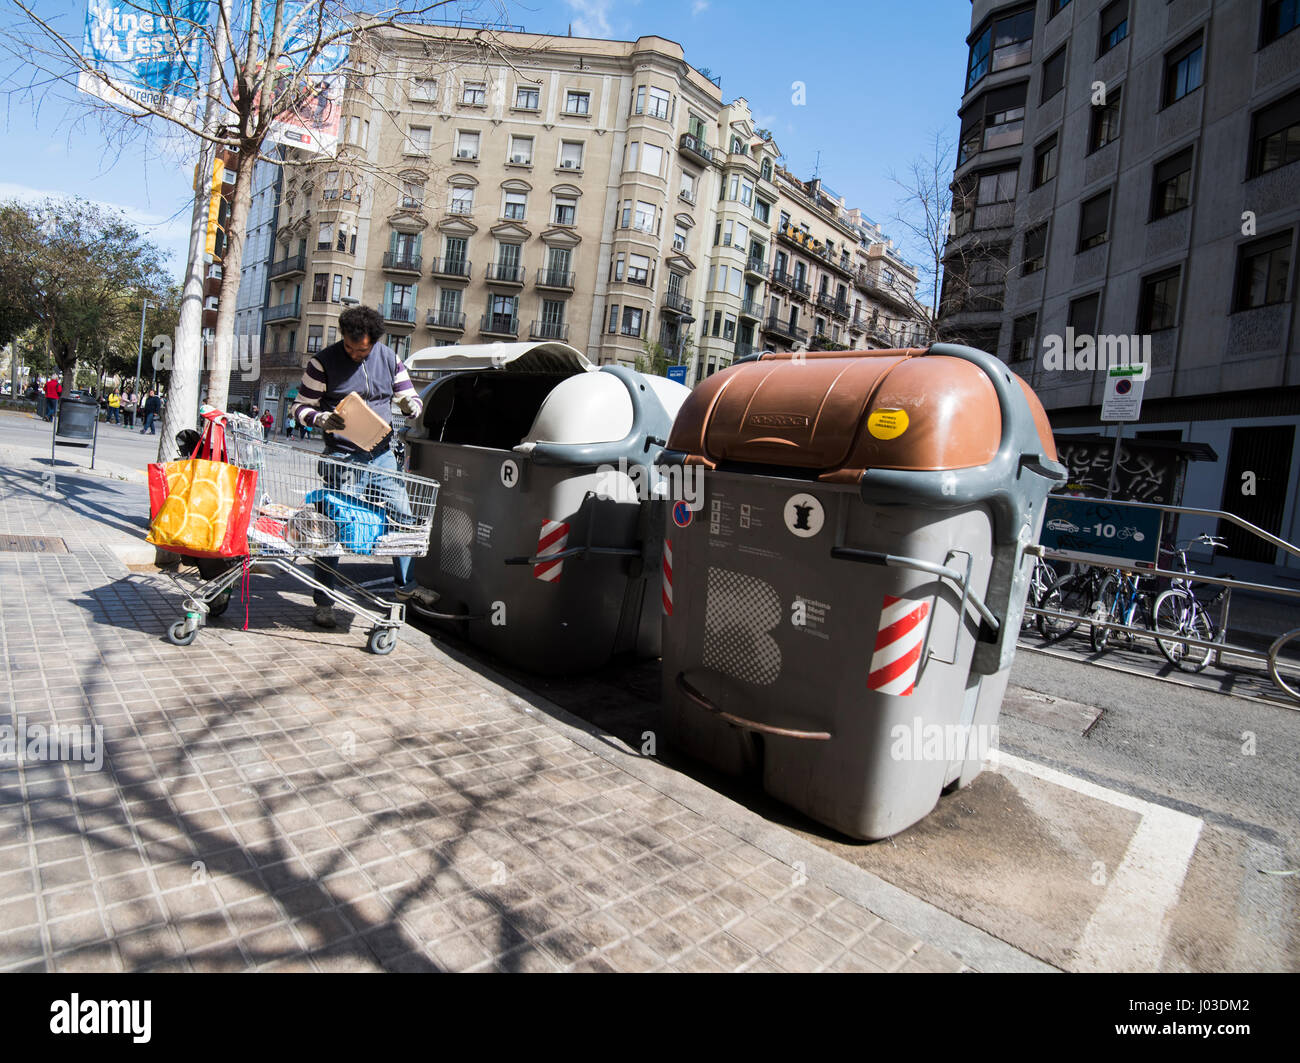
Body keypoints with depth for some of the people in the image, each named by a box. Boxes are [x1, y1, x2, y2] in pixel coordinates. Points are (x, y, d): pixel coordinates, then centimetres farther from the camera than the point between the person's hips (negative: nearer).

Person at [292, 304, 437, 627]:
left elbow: (411, 400, 12)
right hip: (342, 458, -4)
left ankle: (405, 585, 25)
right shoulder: (324, 362, -5)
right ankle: (323, 601, 10)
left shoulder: (389, 359, 6)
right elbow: (301, 408, -1)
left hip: (382, 456, 4)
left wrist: (409, 404, -13)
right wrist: (323, 420, -23)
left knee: (403, 516, 7)